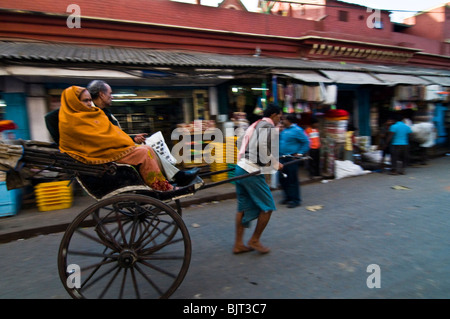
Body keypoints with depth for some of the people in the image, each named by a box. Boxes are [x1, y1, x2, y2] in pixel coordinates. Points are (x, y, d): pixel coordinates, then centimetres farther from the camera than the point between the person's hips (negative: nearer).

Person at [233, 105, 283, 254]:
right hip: (252, 172, -10)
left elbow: (240, 141, 21)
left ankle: (238, 244, 23)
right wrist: (275, 164, -8)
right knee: (267, 206, 3)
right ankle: (254, 240, 14)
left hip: (240, 168, 10)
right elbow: (263, 147, -21)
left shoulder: (255, 125, 21)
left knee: (243, 207, 15)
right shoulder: (269, 127, -6)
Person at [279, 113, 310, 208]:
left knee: (292, 179, -4)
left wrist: (300, 153, -14)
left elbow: (306, 142, -10)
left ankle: (296, 200, 7)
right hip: (282, 158, 8)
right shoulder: (284, 130, 14)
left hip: (291, 158, -8)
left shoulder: (297, 130, -9)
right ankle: (288, 197, 27)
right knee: (283, 179, 12)